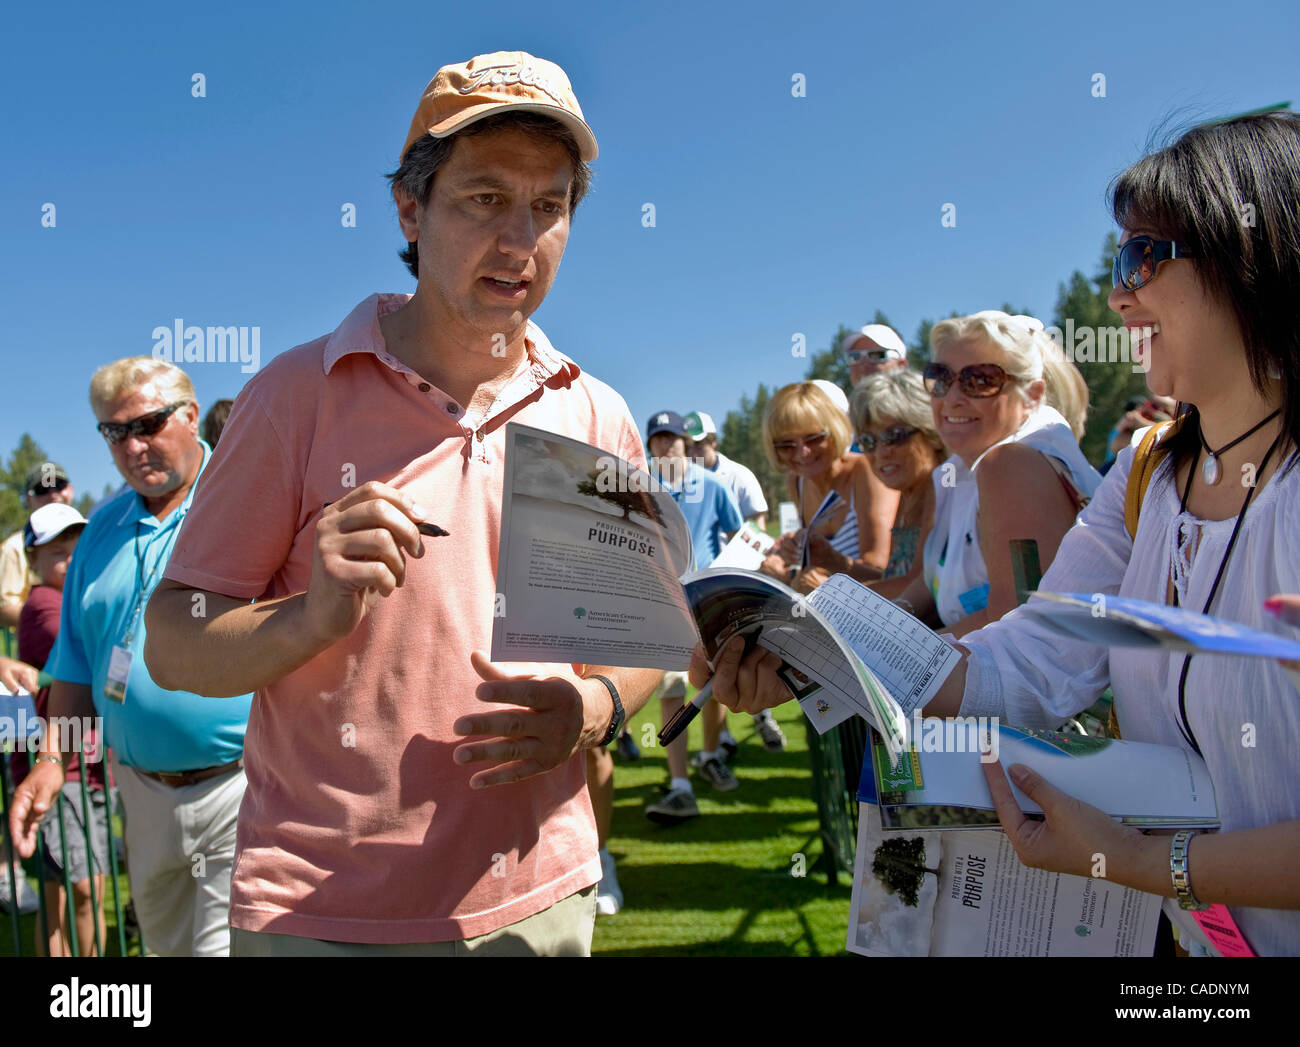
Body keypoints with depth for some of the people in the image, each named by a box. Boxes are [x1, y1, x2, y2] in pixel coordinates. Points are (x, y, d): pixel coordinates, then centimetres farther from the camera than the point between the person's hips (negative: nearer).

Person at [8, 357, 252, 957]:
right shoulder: (105, 529, 13)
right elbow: (78, 660, 20)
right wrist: (50, 758, 10)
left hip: (239, 781, -6)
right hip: (144, 791, 7)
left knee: (228, 945, -9)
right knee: (167, 943, 18)